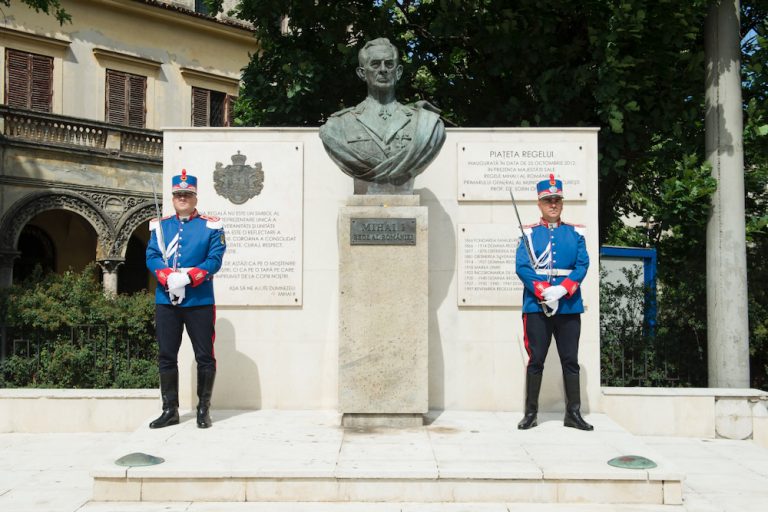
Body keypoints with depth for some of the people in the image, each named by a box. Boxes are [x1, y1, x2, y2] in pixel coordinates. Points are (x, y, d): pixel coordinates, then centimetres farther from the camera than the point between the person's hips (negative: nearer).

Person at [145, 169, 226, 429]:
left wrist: (187, 277, -20)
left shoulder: (211, 226, 2)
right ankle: (170, 410, 18)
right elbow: (152, 257, 1)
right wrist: (168, 277, -18)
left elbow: (215, 260, -7)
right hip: (166, 301, 3)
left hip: (199, 302, -2)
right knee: (167, 357, 7)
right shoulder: (159, 226, 11)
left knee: (204, 357, 3)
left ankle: (204, 409, 16)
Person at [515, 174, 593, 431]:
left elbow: (582, 265, 0)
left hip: (569, 307, 2)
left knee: (570, 361, 7)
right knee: (536, 361, 4)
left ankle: (573, 413, 16)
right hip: (536, 307, -2)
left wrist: (562, 290, -16)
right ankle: (530, 412, 14)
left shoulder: (575, 233, 9)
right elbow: (522, 267, -5)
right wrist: (544, 292, -18)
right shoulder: (529, 233, 4)